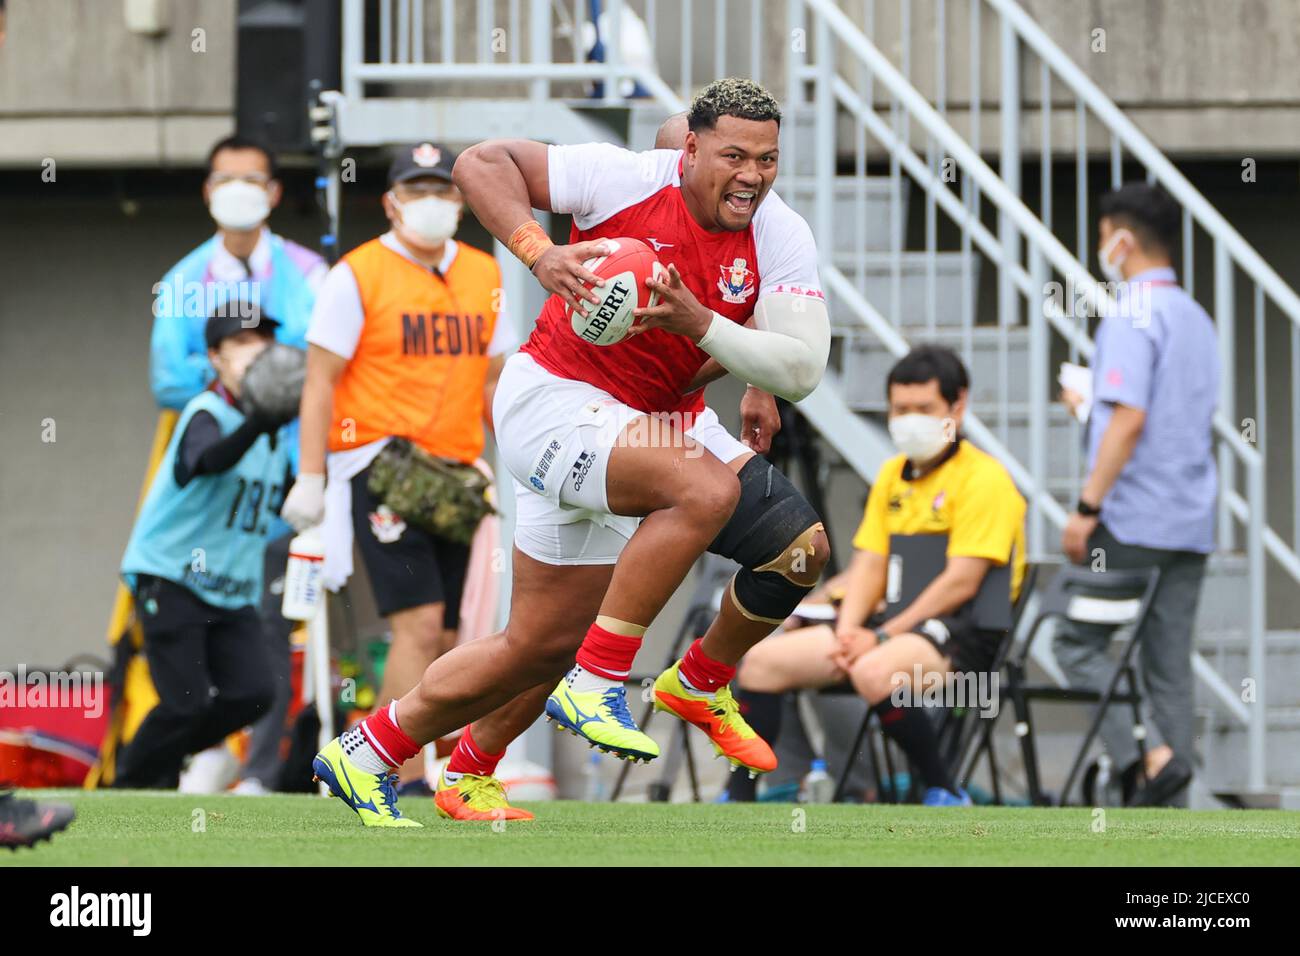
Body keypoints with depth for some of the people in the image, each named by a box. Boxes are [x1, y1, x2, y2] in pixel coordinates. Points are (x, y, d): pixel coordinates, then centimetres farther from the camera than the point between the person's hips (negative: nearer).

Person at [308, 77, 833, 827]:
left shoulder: (781, 237, -8)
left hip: (662, 420, 7)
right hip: (555, 399, -7)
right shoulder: (625, 180, -18)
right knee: (707, 486, -32)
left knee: (801, 548, 2)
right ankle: (597, 682, -24)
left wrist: (699, 322, -25)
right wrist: (538, 252, -27)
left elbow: (802, 369, -14)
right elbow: (481, 162, -13)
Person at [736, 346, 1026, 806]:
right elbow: (869, 566, 13)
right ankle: (740, 799, 0)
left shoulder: (983, 478, -9)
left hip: (962, 633, -8)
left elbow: (961, 582, -16)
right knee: (762, 660, -4)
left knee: (875, 673, -39)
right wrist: (848, 632, -7)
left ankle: (945, 794, -23)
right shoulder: (891, 476, 17)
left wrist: (881, 638, -17)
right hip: (901, 623, 8)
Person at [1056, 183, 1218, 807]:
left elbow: (1130, 418, -20)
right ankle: (1169, 814, 4)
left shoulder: (1133, 315, -11)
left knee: (1077, 642, 1)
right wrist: (1095, 409, 31)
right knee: (1169, 662, 7)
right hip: (1192, 522, 8)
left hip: (1134, 519, -8)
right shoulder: (1194, 318, 17)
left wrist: (1087, 508, -18)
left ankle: (1148, 756, -16)